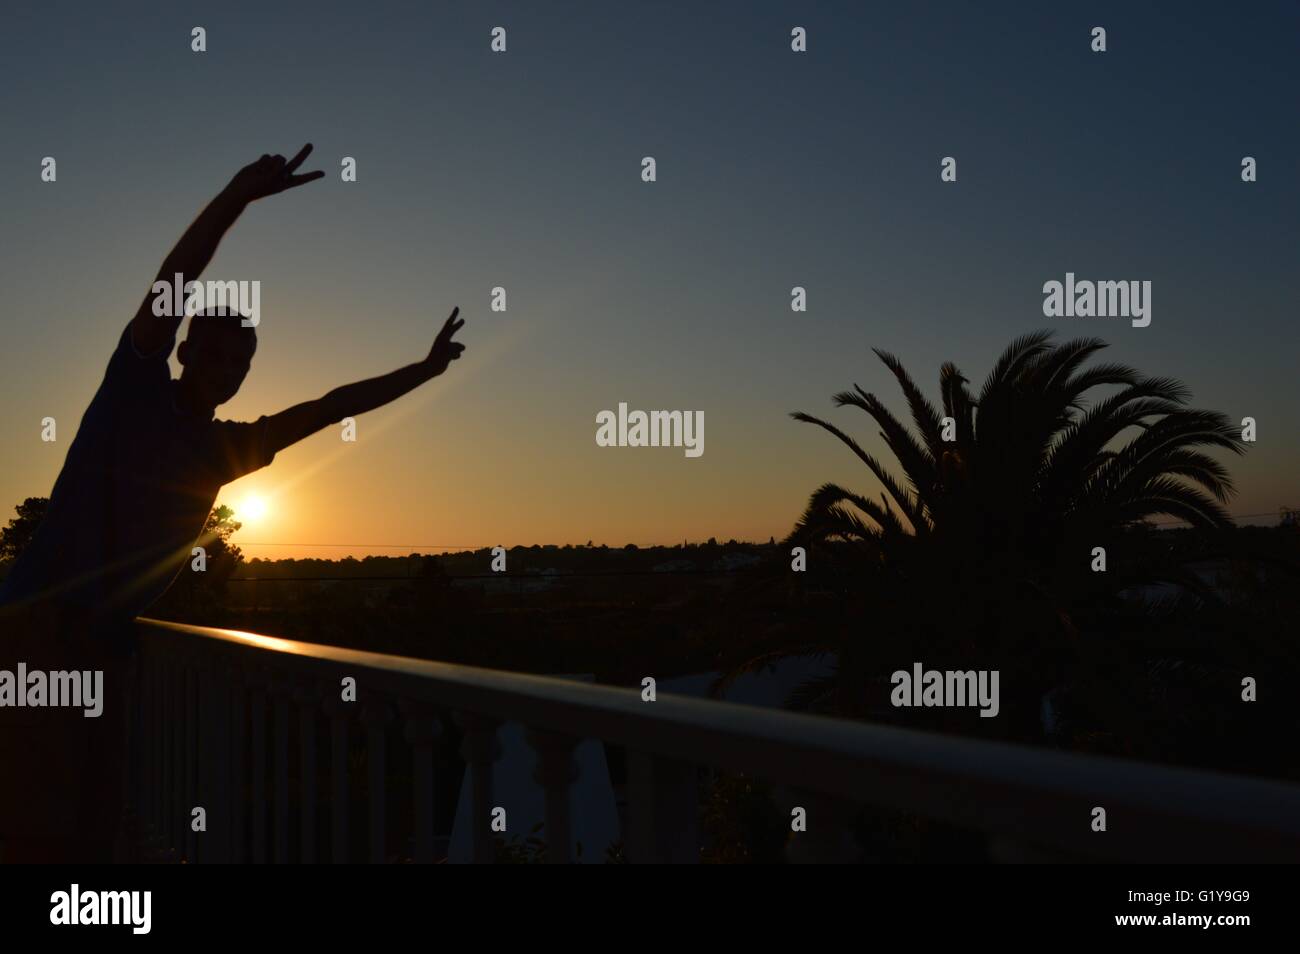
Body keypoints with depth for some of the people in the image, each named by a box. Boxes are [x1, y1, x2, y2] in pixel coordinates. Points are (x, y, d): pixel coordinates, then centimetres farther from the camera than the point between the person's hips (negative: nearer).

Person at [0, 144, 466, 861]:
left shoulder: (224, 449, 15)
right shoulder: (136, 388, 0)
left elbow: (330, 406, 22)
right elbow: (173, 282, -14)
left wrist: (425, 369, 25)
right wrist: (241, 193, -26)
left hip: (106, 643, 7)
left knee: (86, 825, 8)